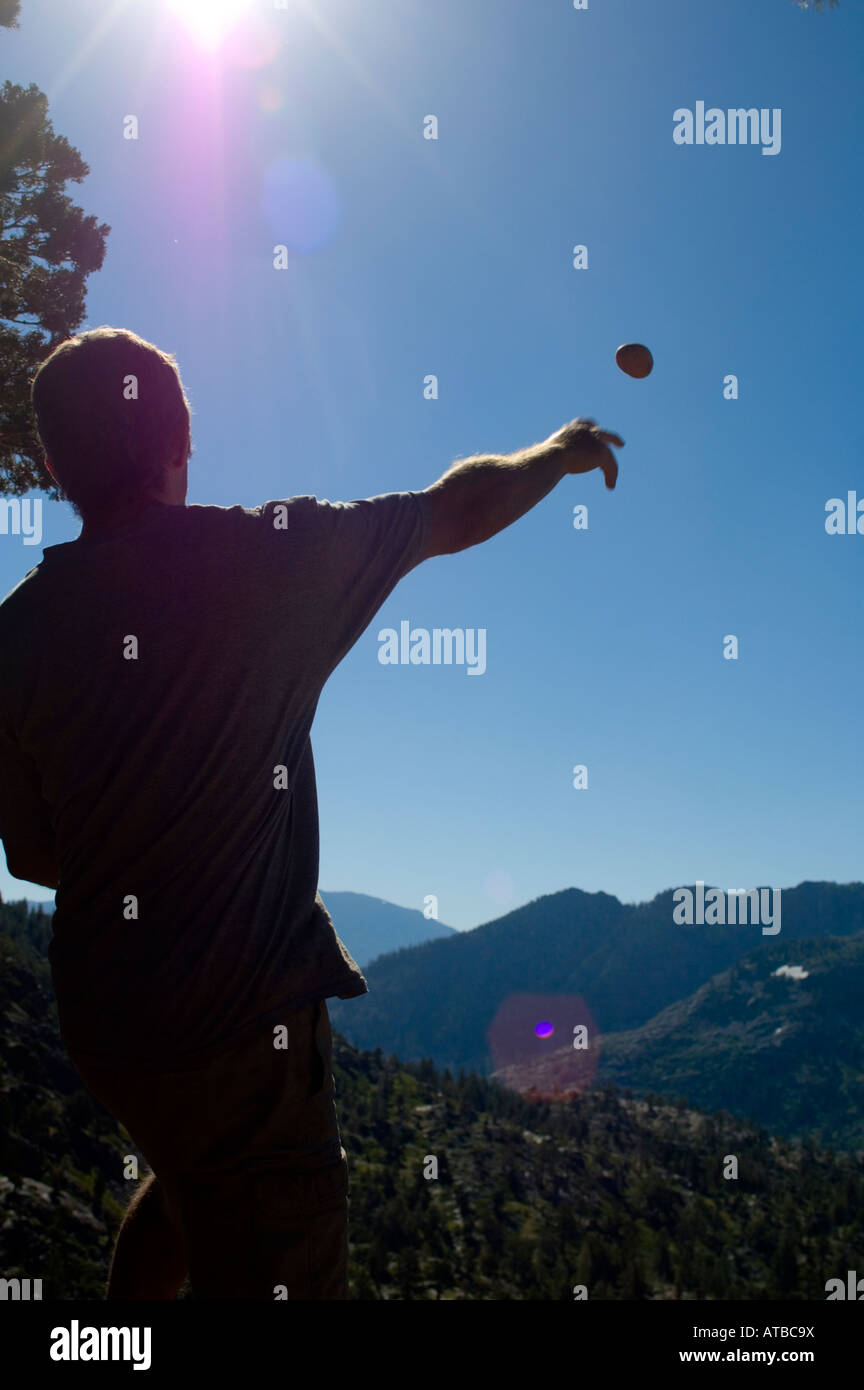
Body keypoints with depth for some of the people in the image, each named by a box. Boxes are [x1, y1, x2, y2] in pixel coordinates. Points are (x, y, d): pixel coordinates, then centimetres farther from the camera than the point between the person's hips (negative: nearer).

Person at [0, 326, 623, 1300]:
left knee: (191, 1188, 33)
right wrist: (562, 451, 20)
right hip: (239, 1020, -6)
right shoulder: (266, 554, -14)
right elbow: (462, 510, 1)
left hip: (99, 1008, 6)